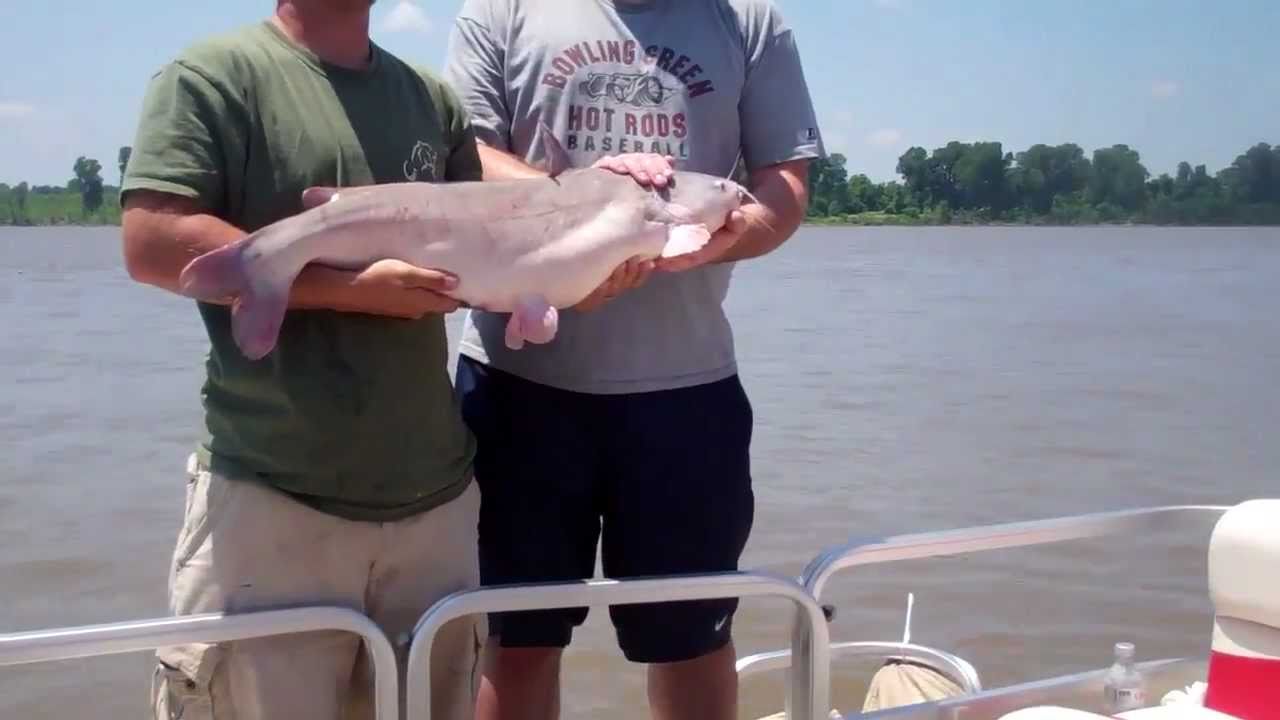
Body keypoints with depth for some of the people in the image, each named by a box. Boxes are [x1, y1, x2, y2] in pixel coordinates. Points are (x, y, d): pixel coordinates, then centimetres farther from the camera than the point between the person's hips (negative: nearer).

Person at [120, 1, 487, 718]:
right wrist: (352, 287, -19)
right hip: (272, 494, -5)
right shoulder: (216, 73, -5)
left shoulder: (433, 98, 12)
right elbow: (153, 243, -16)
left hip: (436, 490, 6)